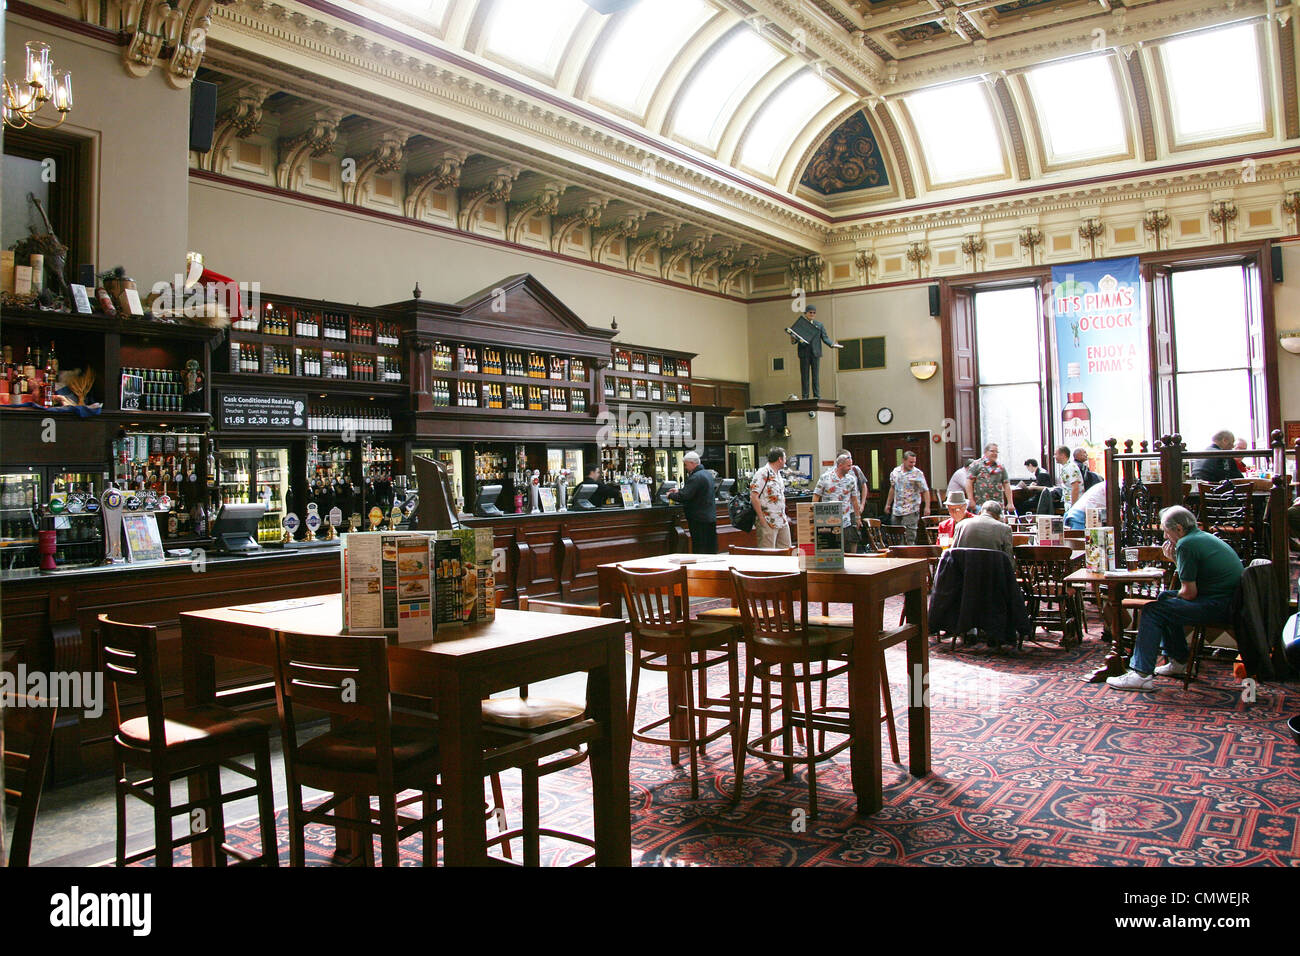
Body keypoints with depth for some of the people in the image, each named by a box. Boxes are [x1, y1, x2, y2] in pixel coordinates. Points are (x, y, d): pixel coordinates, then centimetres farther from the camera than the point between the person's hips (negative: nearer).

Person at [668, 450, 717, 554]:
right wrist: (679, 490, 21)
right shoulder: (708, 473, 12)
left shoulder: (696, 477, -19)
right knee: (711, 550, 14)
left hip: (700, 520, -9)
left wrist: (670, 495, -7)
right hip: (711, 517, 10)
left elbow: (684, 497, -23)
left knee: (699, 550, -5)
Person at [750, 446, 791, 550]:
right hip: (768, 522, -9)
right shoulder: (762, 474, -13)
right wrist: (762, 519, -19)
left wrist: (784, 516, 16)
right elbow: (753, 496, -19)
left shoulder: (778, 474, 16)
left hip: (782, 521, 9)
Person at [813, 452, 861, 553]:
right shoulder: (825, 477, -3)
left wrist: (858, 517, 15)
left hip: (846, 521, 3)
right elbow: (816, 496, 1)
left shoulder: (851, 480, 6)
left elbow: (854, 499, 14)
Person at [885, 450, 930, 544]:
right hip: (896, 510, 5)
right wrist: (888, 504, 20)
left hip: (911, 511, -5)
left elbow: (925, 491, -8)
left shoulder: (917, 474, -6)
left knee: (910, 535, -8)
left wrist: (927, 507, -17)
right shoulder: (895, 472, 8)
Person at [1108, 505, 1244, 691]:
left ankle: (1141, 674, -16)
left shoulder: (1186, 544, -14)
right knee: (1165, 597, 24)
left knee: (1152, 611, -13)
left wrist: (1176, 597, 6)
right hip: (1230, 600, 11)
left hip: (1218, 606, -11)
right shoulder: (1204, 536, 18)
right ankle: (1178, 662, 28)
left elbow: (1190, 592, -15)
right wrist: (1175, 559, 12)